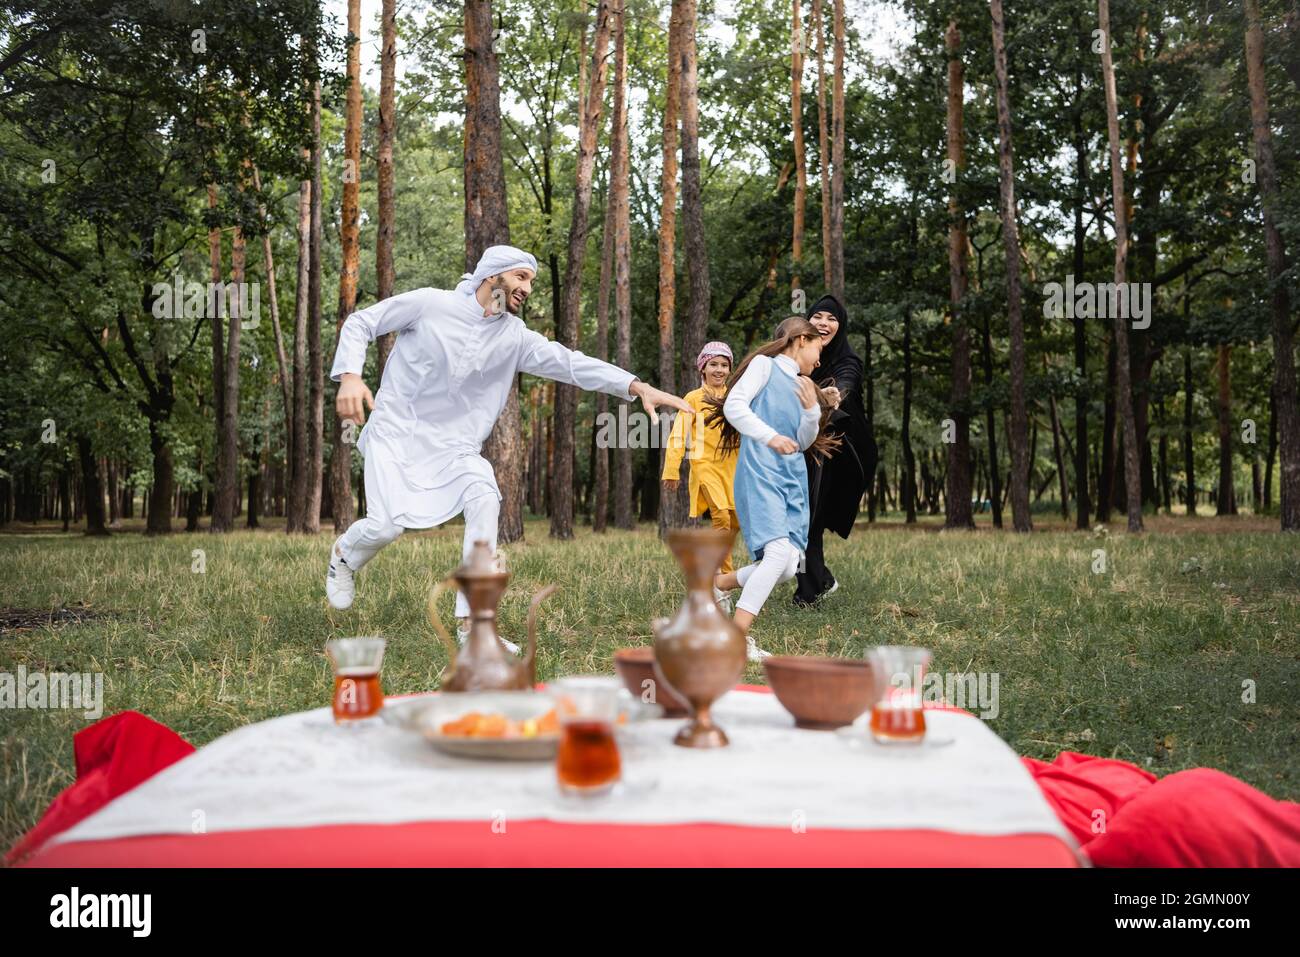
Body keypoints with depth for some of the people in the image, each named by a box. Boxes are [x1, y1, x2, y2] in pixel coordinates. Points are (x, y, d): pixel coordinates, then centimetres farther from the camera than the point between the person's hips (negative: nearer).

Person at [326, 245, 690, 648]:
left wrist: (637, 386, -23)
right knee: (387, 523, -16)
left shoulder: (515, 336, -1)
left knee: (484, 499, -22)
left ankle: (472, 620, -13)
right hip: (395, 430, -3)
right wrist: (349, 375, -19)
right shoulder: (429, 304, -9)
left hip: (452, 443, 3)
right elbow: (360, 323, -2)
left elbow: (570, 362, -11)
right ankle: (344, 554, 24)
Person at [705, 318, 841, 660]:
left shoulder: (803, 386, 24)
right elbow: (733, 406, -7)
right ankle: (737, 636, -18)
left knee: (788, 566, -1)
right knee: (779, 552, -22)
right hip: (760, 472, -8)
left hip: (794, 478, 8)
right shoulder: (765, 364, 4)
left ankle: (717, 585, 21)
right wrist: (770, 436, -18)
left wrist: (812, 411, 4)